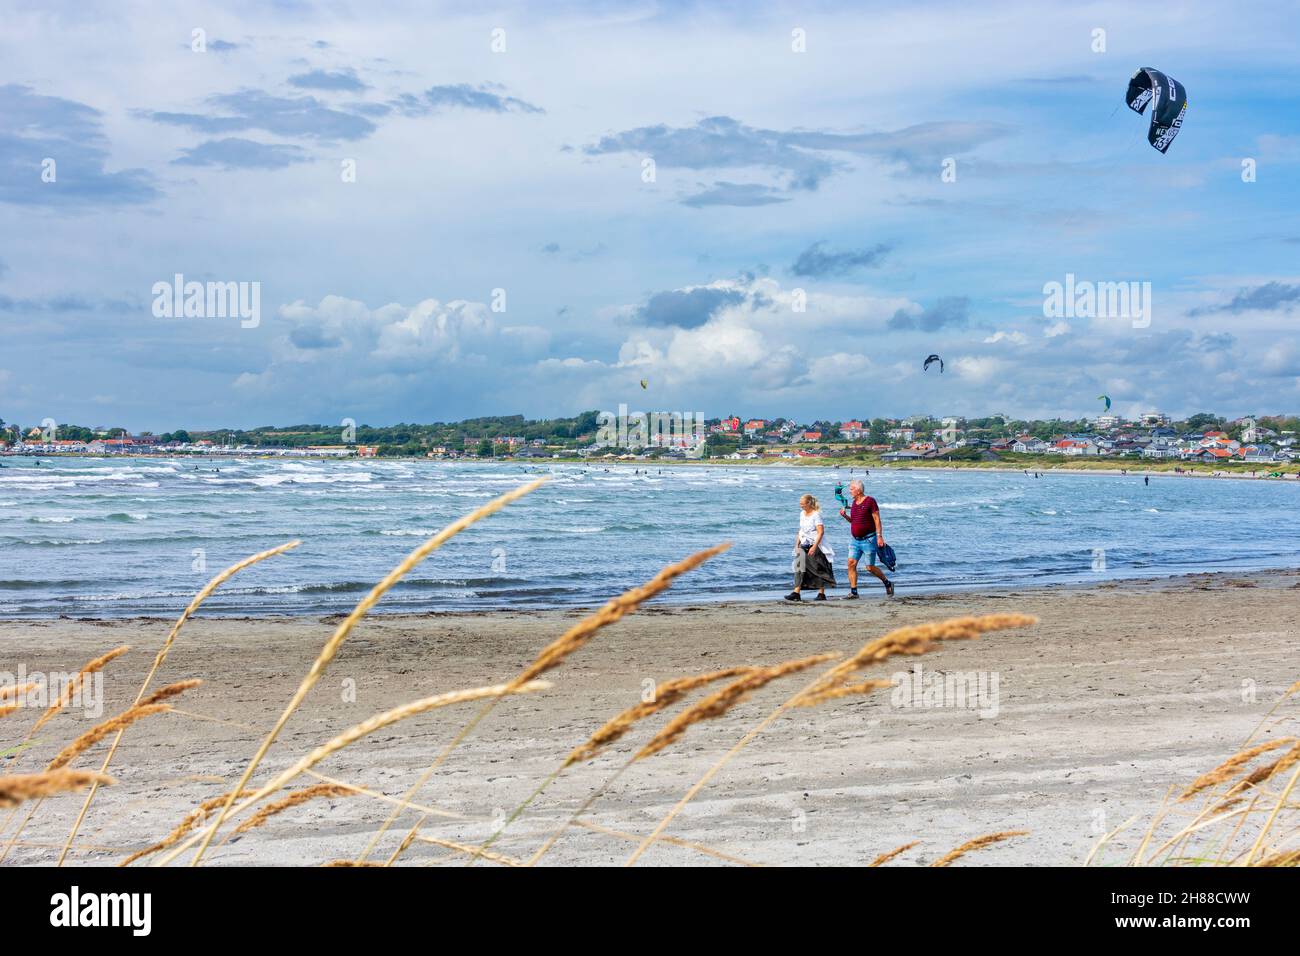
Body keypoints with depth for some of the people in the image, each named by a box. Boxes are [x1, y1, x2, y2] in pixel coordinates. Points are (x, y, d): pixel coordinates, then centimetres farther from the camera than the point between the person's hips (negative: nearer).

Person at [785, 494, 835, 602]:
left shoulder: (816, 515, -13)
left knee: (818, 569, 1)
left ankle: (821, 594, 10)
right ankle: (796, 593, -10)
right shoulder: (802, 514, 11)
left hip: (816, 545, -7)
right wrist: (797, 544, 12)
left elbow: (821, 532, -19)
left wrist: (814, 546, -25)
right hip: (804, 545, 7)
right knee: (799, 567, -5)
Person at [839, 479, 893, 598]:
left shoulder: (870, 501, -10)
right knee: (851, 564, -5)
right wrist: (845, 516, 4)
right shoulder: (854, 503, 12)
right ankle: (853, 592, -3)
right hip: (856, 540, 7)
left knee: (870, 568, -3)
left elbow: (877, 520, -13)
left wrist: (879, 536, -19)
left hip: (868, 539, -7)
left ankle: (888, 584, 18)